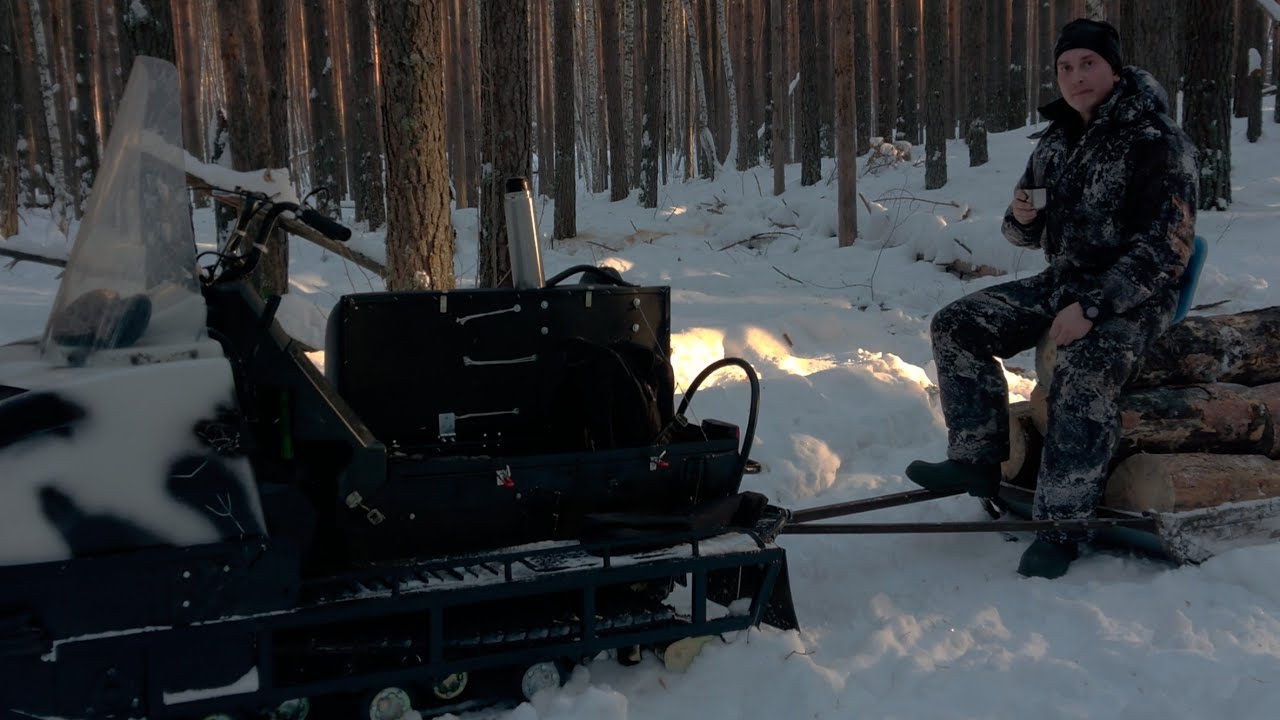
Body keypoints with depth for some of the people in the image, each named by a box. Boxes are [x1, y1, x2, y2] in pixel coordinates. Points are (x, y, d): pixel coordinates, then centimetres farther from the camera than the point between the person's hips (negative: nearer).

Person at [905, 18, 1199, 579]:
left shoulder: (1157, 142, -12)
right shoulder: (1057, 141, 9)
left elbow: (1165, 247, -19)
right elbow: (1029, 235, 18)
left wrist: (1094, 308, -27)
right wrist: (1020, 217, -8)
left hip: (1135, 293, -7)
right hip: (1063, 281, 7)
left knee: (1084, 374, -35)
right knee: (957, 325, -7)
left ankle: (1061, 526, -23)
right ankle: (977, 459, -1)